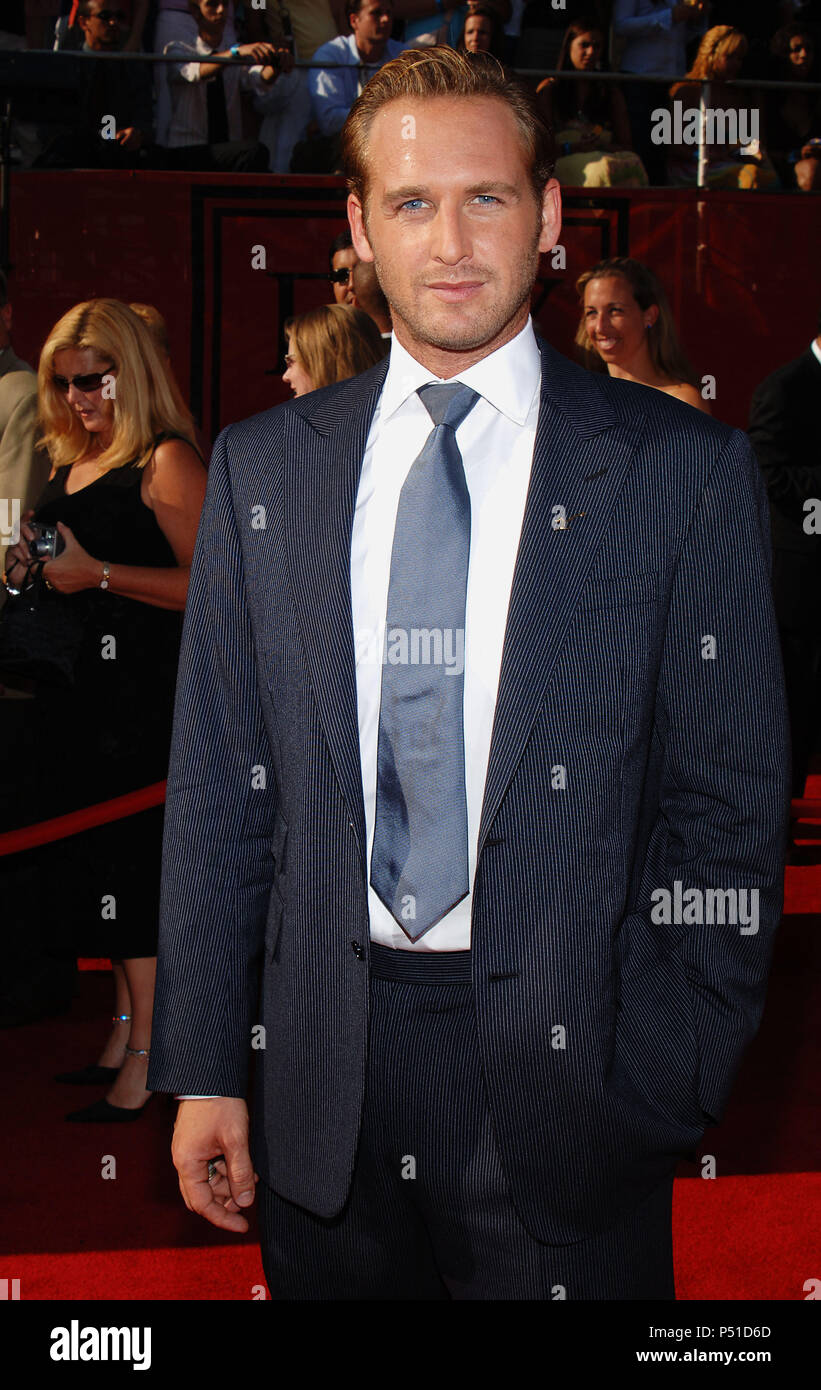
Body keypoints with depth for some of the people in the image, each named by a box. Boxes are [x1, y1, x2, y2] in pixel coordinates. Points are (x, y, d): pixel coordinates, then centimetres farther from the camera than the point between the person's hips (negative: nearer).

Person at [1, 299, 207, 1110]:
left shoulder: (166, 460, -10)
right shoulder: (71, 461, 16)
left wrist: (97, 573, -21)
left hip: (145, 684, -8)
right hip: (81, 679, 8)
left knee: (133, 859, -5)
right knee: (100, 859, 11)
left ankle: (145, 1061, 2)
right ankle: (123, 1030, 21)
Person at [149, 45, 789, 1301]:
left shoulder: (685, 473, -3)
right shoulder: (261, 469, 6)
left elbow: (729, 809, -4)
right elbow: (219, 784, 6)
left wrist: (665, 1098, -9)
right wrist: (202, 1067, 2)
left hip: (563, 1066, -2)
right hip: (321, 1081, 3)